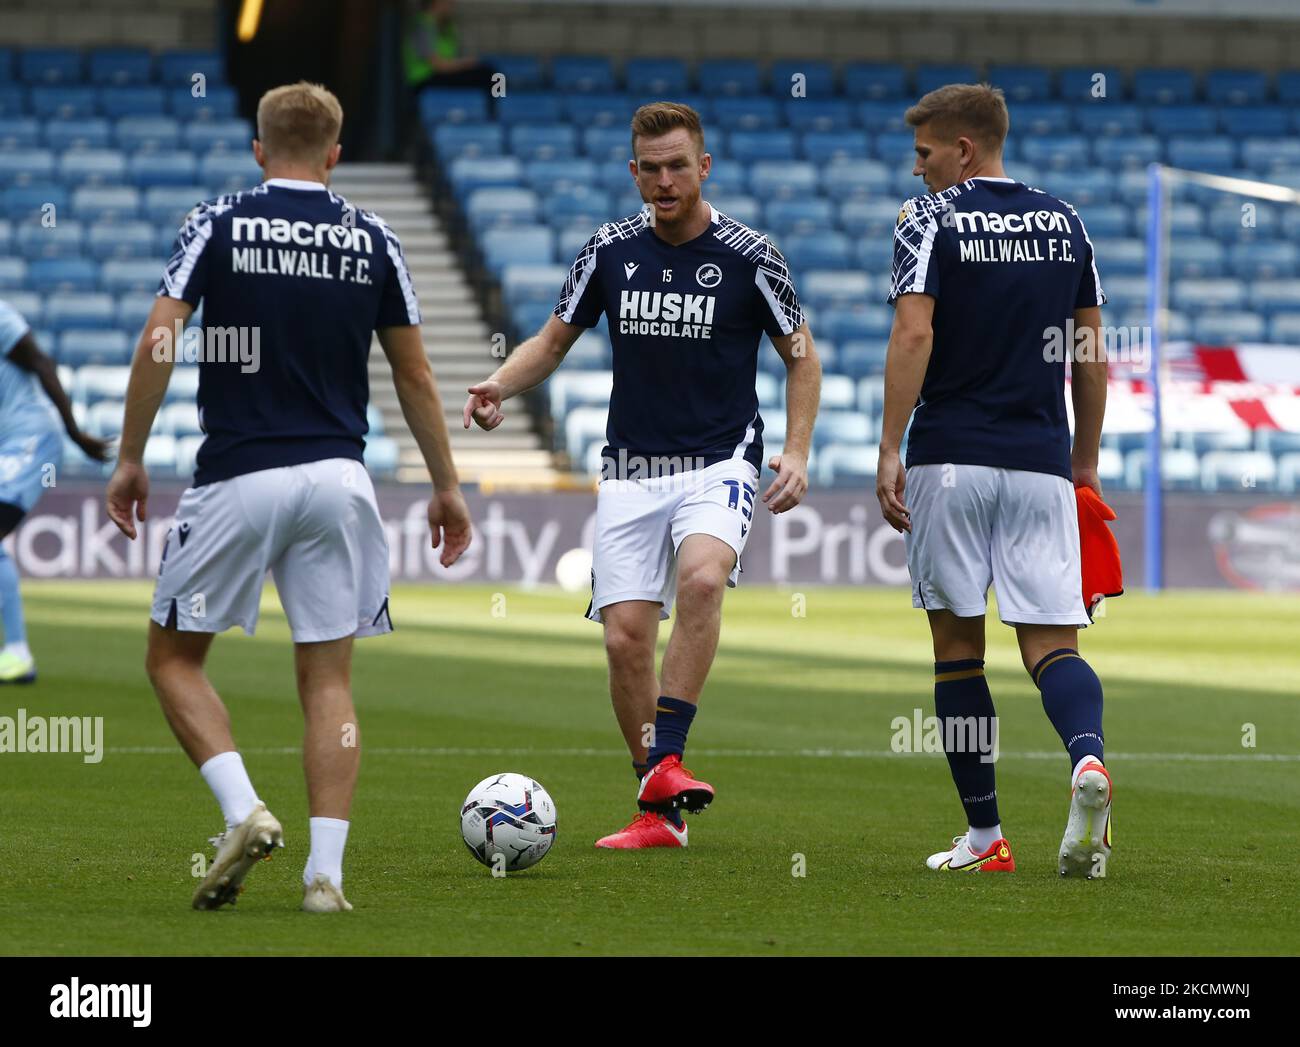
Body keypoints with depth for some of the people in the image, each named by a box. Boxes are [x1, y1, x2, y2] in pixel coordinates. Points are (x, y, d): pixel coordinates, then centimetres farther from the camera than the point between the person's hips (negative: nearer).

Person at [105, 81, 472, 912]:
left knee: (174, 657, 12)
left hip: (237, 478, -2)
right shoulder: (373, 241, 6)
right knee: (329, 681, 7)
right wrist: (447, 486, 18)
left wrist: (130, 458, 0)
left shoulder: (217, 225, -1)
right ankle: (326, 870, -3)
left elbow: (159, 343, -9)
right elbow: (415, 376, 9)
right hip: (337, 478, 2)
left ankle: (244, 811, -9)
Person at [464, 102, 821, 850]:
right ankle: (660, 813, 7)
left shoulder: (747, 255, -5)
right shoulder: (610, 251, 3)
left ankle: (667, 761, -28)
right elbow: (555, 340, 14)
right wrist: (500, 387, -6)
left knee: (702, 576, -32)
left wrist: (796, 452, -9)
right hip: (631, 472, 3)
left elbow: (802, 356, 4)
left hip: (719, 465, -3)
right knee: (626, 636, -6)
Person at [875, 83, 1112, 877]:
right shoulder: (1064, 222, 12)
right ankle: (1088, 757, -31)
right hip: (1042, 462, 3)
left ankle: (984, 836, 7)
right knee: (1051, 644, 0)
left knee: (959, 647, 7)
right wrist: (1085, 462, 20)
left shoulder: (930, 219, -2)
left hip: (950, 458, -3)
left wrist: (889, 449, -13)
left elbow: (914, 335, -13)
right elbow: (1092, 353, 13)